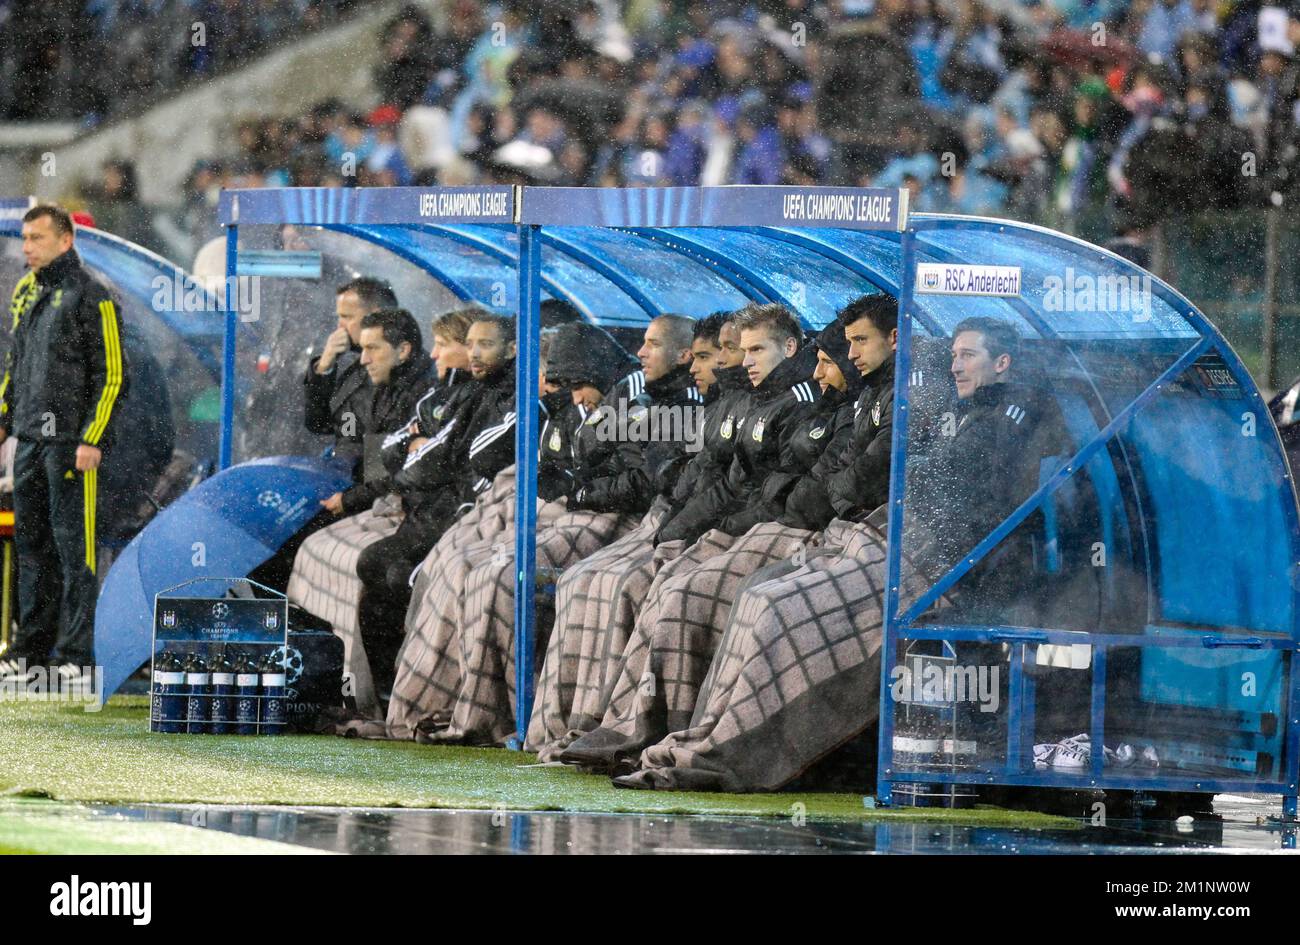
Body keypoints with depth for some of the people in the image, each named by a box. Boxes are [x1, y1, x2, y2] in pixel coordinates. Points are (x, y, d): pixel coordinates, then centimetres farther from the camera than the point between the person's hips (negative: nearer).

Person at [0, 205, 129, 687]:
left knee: (73, 543, -5)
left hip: (70, 441, -8)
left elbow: (112, 374, -11)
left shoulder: (91, 297, -9)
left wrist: (94, 440, -16)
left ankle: (77, 653, -3)